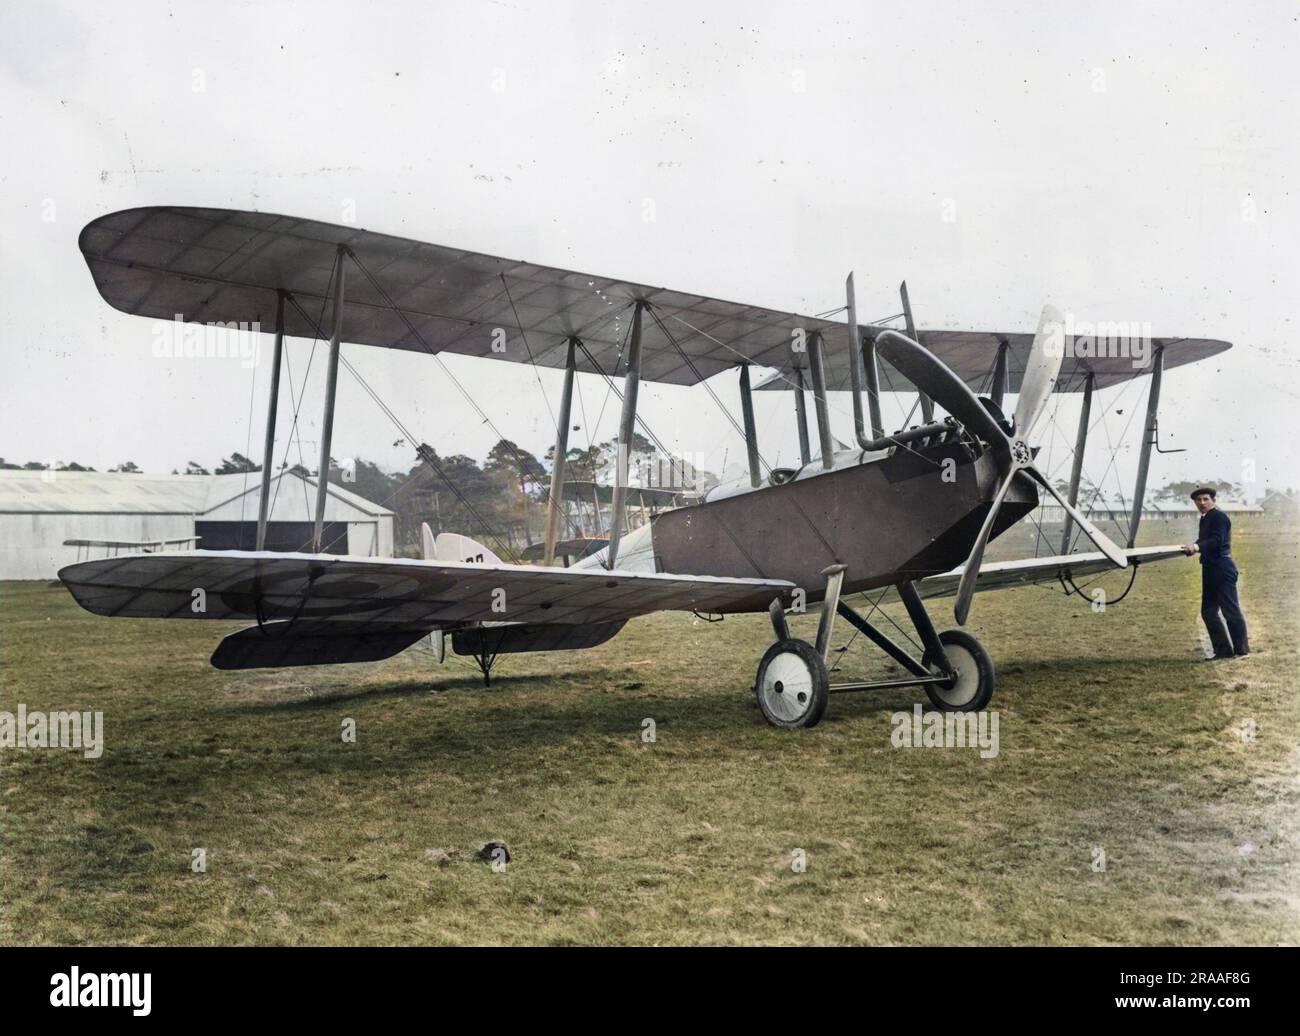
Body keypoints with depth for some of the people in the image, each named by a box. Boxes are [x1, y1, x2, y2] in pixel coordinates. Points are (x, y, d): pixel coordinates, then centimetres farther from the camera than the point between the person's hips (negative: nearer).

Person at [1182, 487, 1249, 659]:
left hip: (1222, 569, -10)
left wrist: (1197, 547, -34)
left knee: (1231, 610, -6)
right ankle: (1223, 650, 14)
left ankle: (1242, 650, 0)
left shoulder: (1219, 517, -9)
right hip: (1210, 570, 10)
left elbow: (1217, 541, -21)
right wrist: (1190, 548, 6)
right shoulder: (1205, 519, 18)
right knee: (1209, 612, 10)